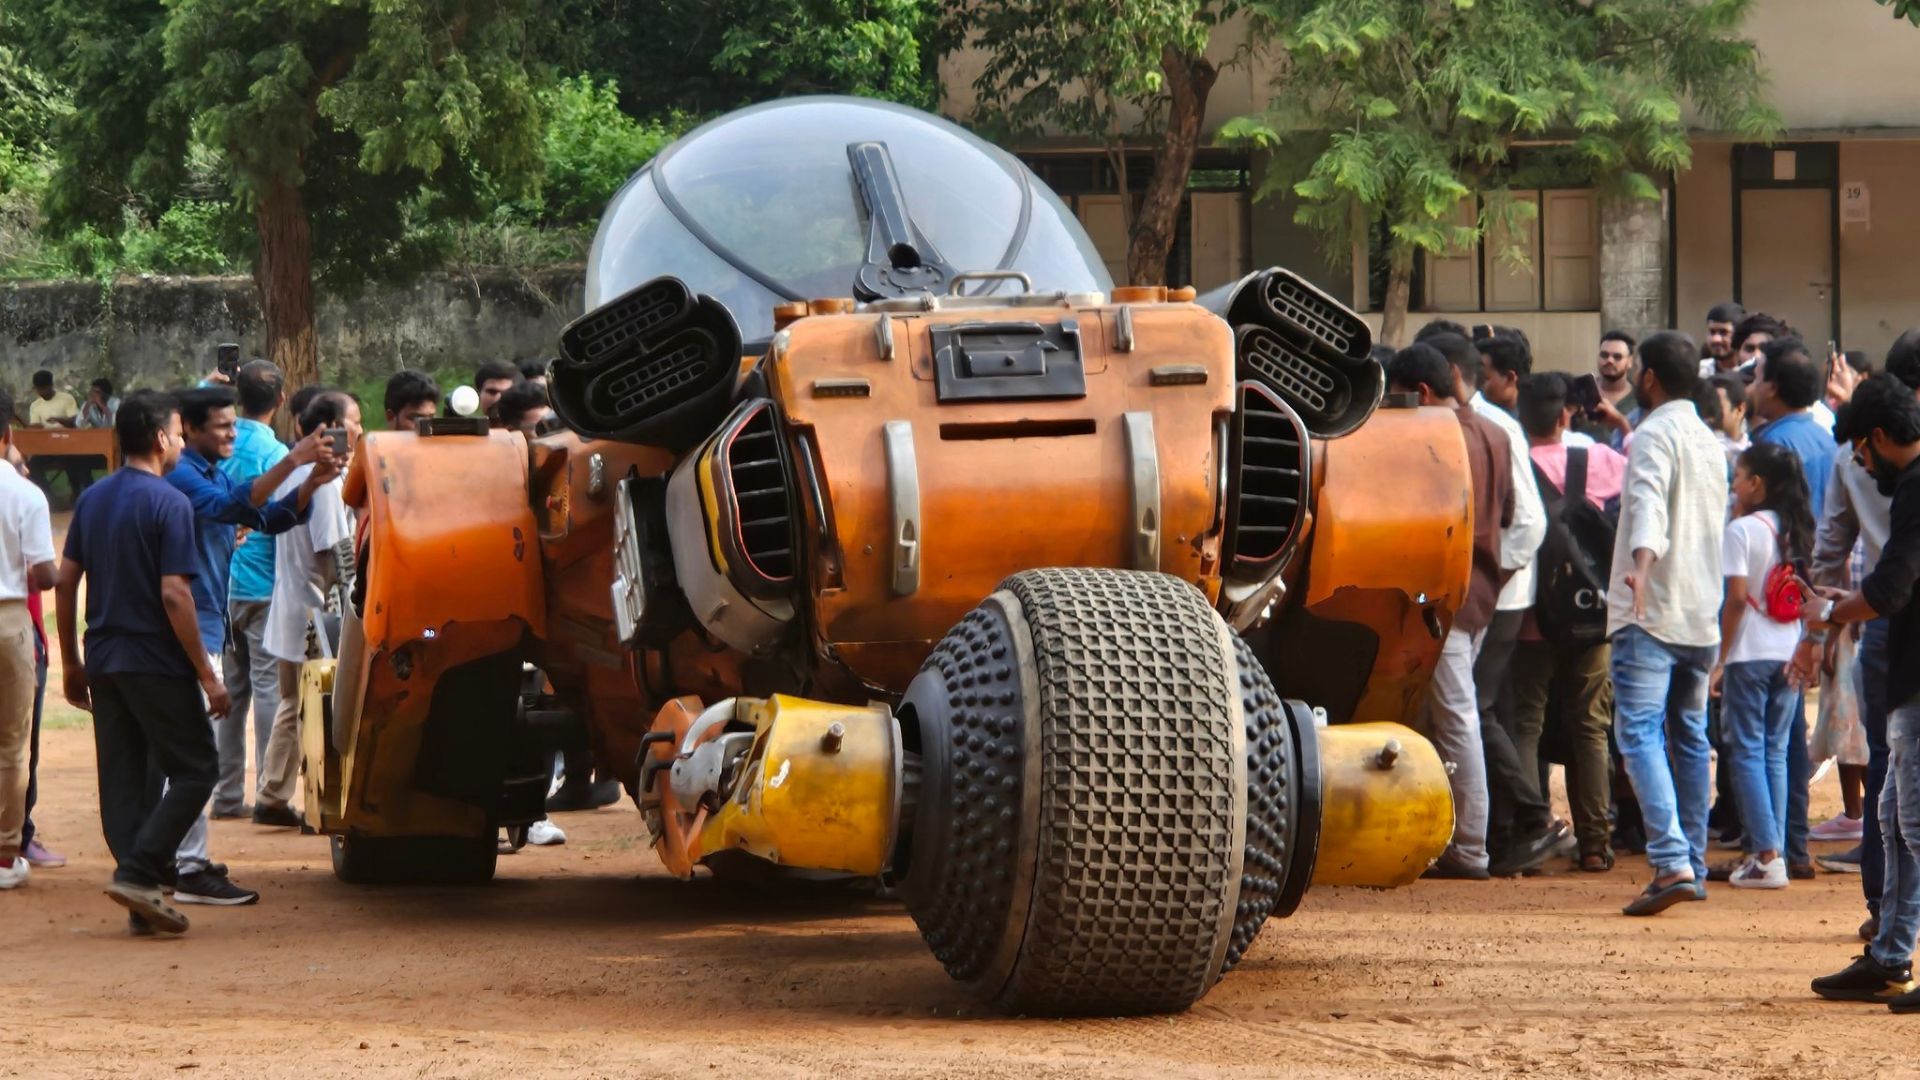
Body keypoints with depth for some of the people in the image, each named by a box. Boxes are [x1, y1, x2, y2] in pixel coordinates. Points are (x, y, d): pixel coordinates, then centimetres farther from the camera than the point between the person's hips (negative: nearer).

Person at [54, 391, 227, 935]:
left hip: (104, 662, 7)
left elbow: (65, 583, 10)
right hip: (156, 663, -7)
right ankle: (138, 872, -9)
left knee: (123, 781, 9)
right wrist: (207, 675, -14)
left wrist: (72, 663, 18)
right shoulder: (169, 504, -13)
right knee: (195, 769, 3)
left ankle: (140, 903, 9)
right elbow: (174, 595, -19)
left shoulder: (93, 500, 9)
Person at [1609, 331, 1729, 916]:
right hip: (1702, 613, 8)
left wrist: (1640, 563, -45)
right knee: (1691, 740, 15)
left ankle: (1671, 862, -26)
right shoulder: (1711, 443, 18)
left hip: (1651, 610, -8)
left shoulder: (1654, 435, -10)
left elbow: (1649, 503, -29)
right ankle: (1693, 867, 17)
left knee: (1640, 733, -12)